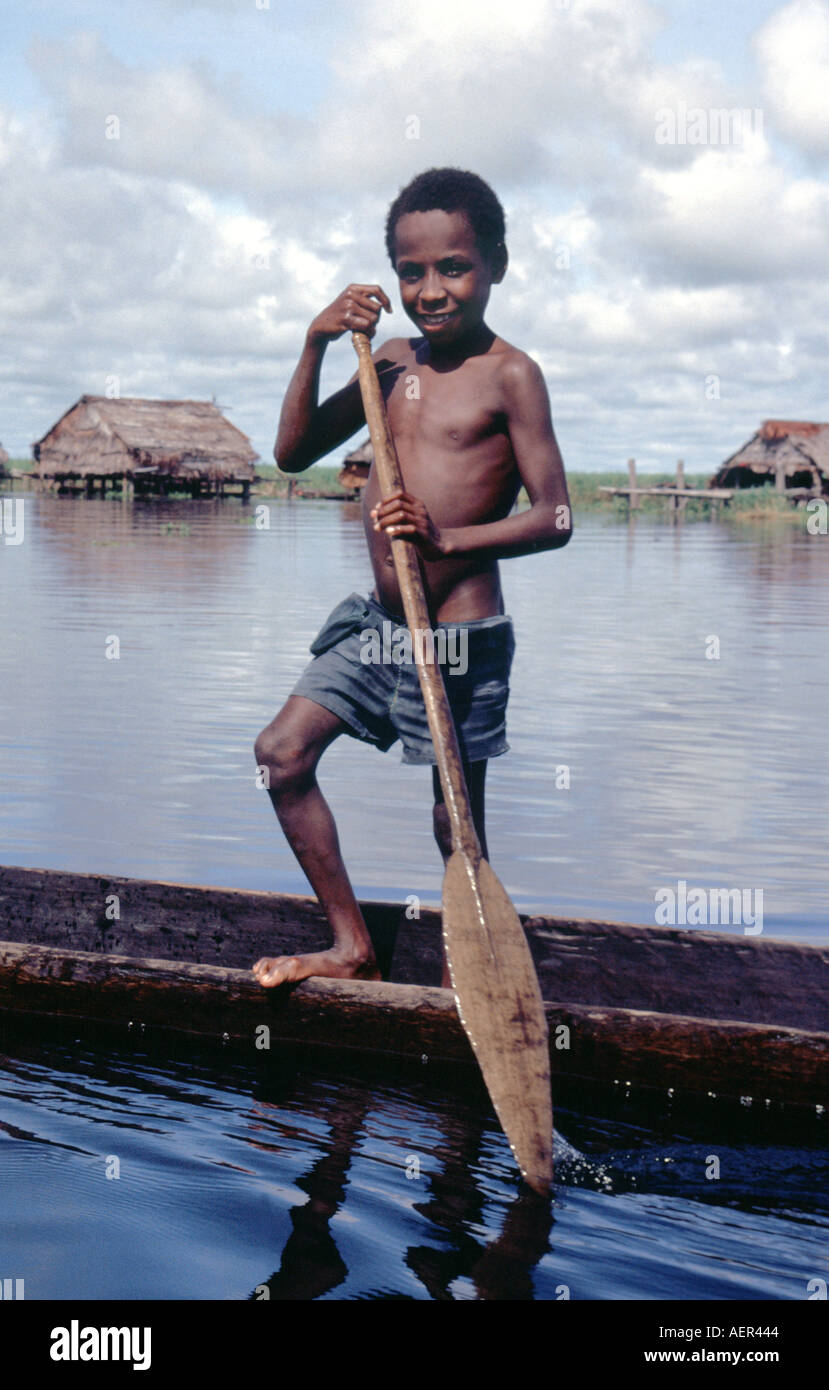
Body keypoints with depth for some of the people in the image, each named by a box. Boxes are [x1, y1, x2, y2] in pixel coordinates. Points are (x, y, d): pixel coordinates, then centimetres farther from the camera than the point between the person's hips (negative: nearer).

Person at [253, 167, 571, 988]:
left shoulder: (509, 375, -10)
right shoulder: (394, 359, 8)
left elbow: (554, 518, -13)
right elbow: (293, 453, 9)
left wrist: (447, 537, -26)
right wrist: (316, 346, -3)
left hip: (461, 633, -7)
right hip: (379, 620, 7)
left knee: (457, 819, 3)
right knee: (282, 752, 4)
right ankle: (353, 949, 15)